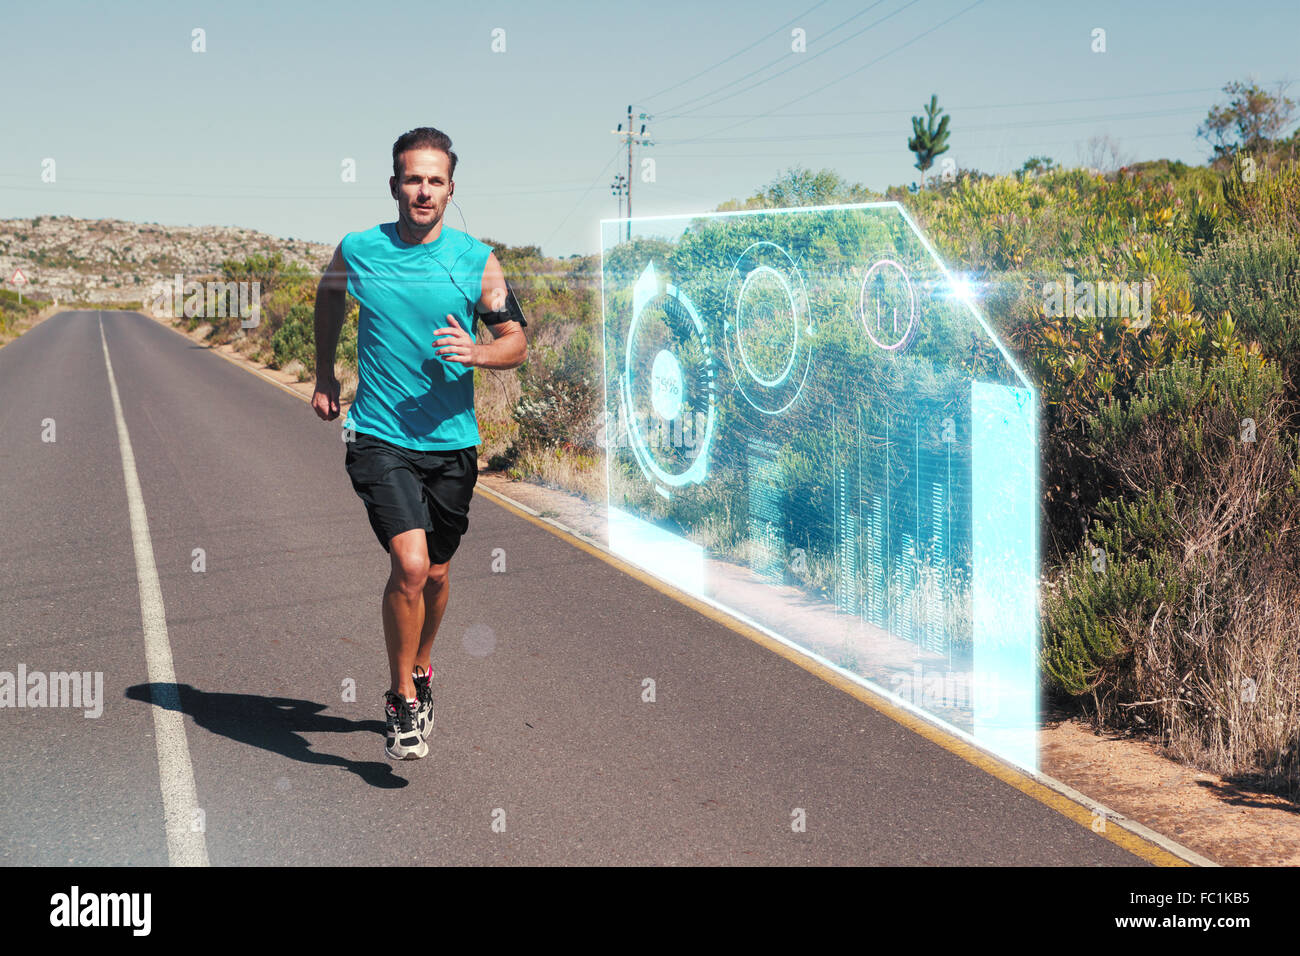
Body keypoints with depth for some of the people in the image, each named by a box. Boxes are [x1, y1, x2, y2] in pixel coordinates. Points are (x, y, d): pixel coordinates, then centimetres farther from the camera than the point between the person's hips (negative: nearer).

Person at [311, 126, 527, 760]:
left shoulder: (476, 260, -2)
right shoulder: (357, 251, -2)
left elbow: (517, 341, 3)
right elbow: (328, 298, 20)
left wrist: (475, 353, -18)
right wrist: (324, 375, 22)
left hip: (452, 442, 2)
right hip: (379, 439, -2)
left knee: (435, 572, 14)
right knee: (410, 563, -18)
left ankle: (419, 671, 42)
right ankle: (403, 701, -1)